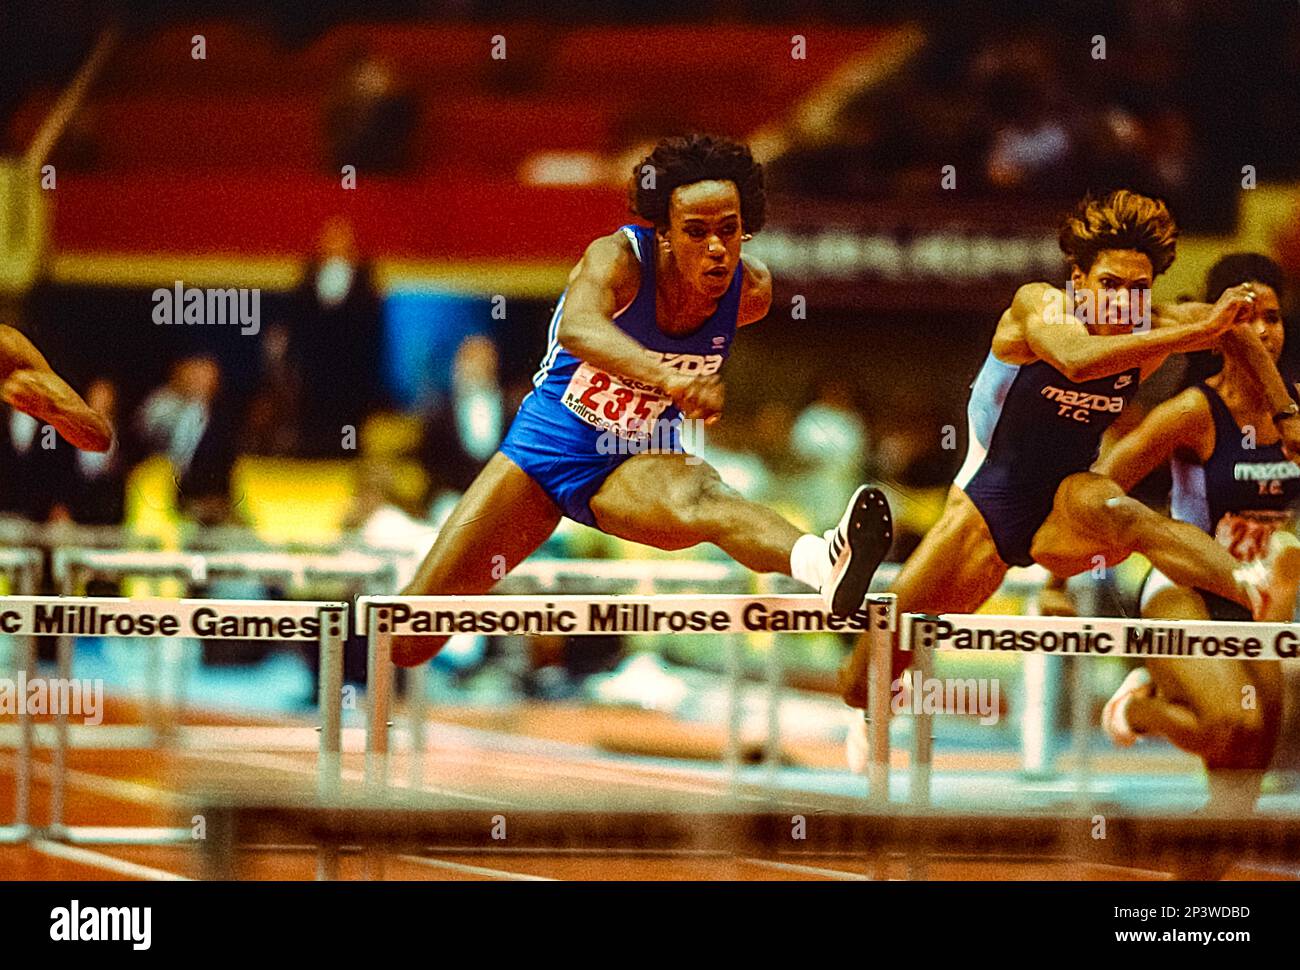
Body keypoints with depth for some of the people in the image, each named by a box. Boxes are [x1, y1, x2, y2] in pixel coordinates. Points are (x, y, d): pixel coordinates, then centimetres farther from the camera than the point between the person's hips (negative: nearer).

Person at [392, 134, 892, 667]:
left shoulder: (752, 292, -13)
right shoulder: (618, 260, -26)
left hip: (634, 466, 1)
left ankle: (823, 563, -72)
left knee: (697, 497, -39)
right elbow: (576, 328, -51)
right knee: (408, 639, 1)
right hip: (543, 447, 0)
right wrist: (669, 377, -66)